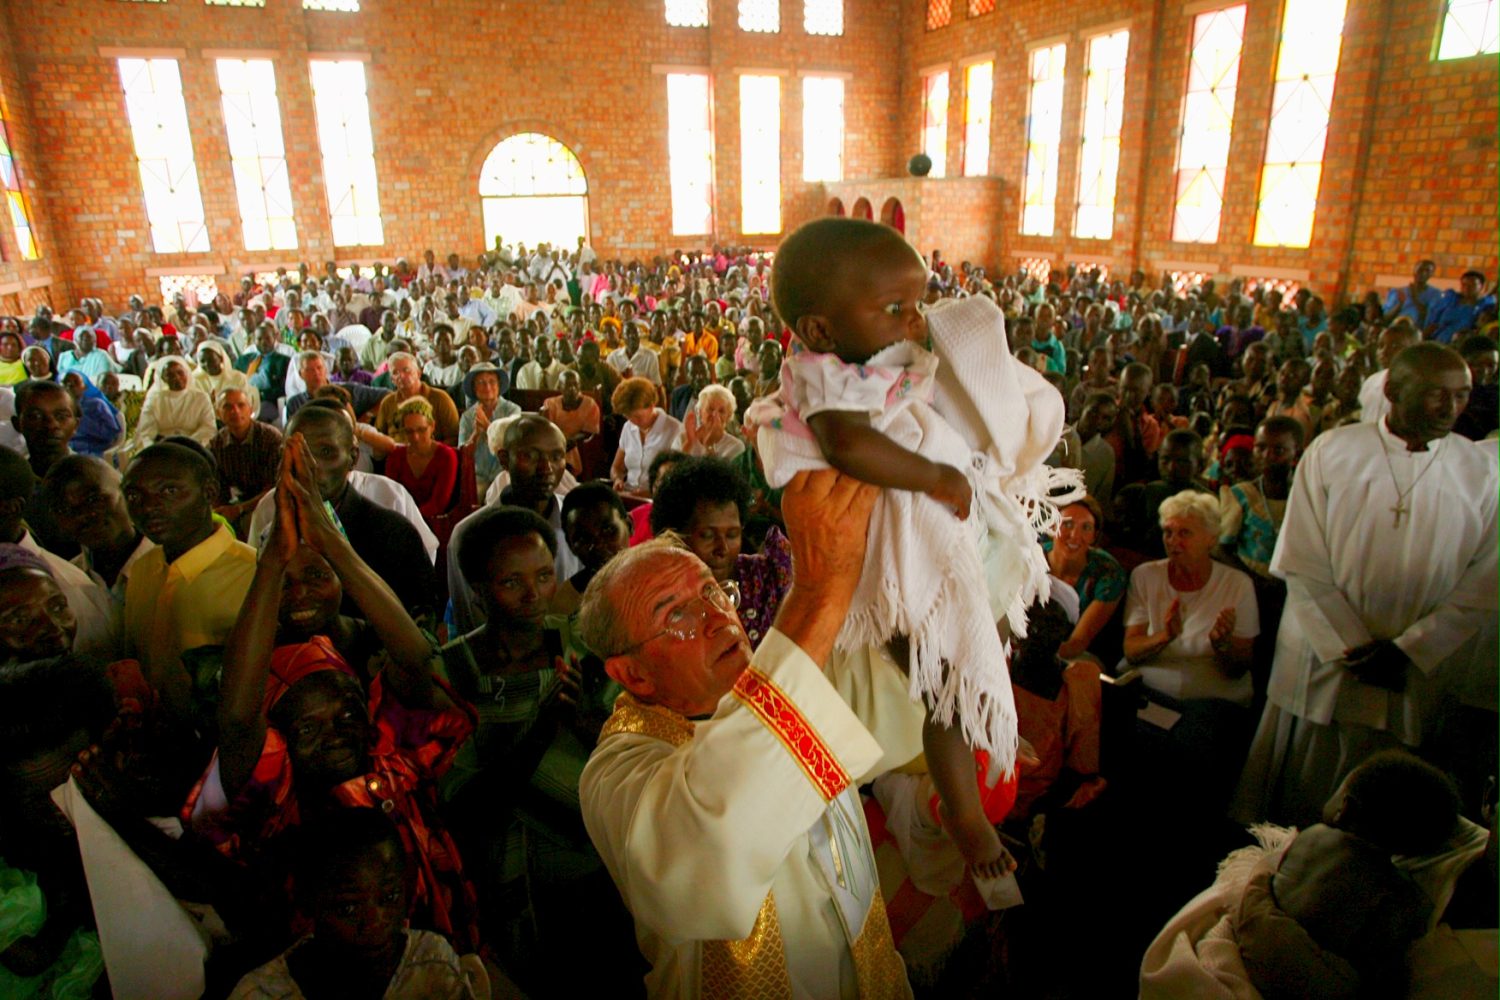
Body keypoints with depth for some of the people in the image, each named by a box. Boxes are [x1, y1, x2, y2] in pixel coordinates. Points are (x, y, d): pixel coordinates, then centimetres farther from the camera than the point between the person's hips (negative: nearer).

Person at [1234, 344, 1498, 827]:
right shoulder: (1331, 452, -4)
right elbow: (1300, 565, -7)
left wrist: (1406, 651, -9)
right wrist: (1351, 648, -10)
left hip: (1423, 674, 1)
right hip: (1325, 659, -1)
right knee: (1295, 792, 11)